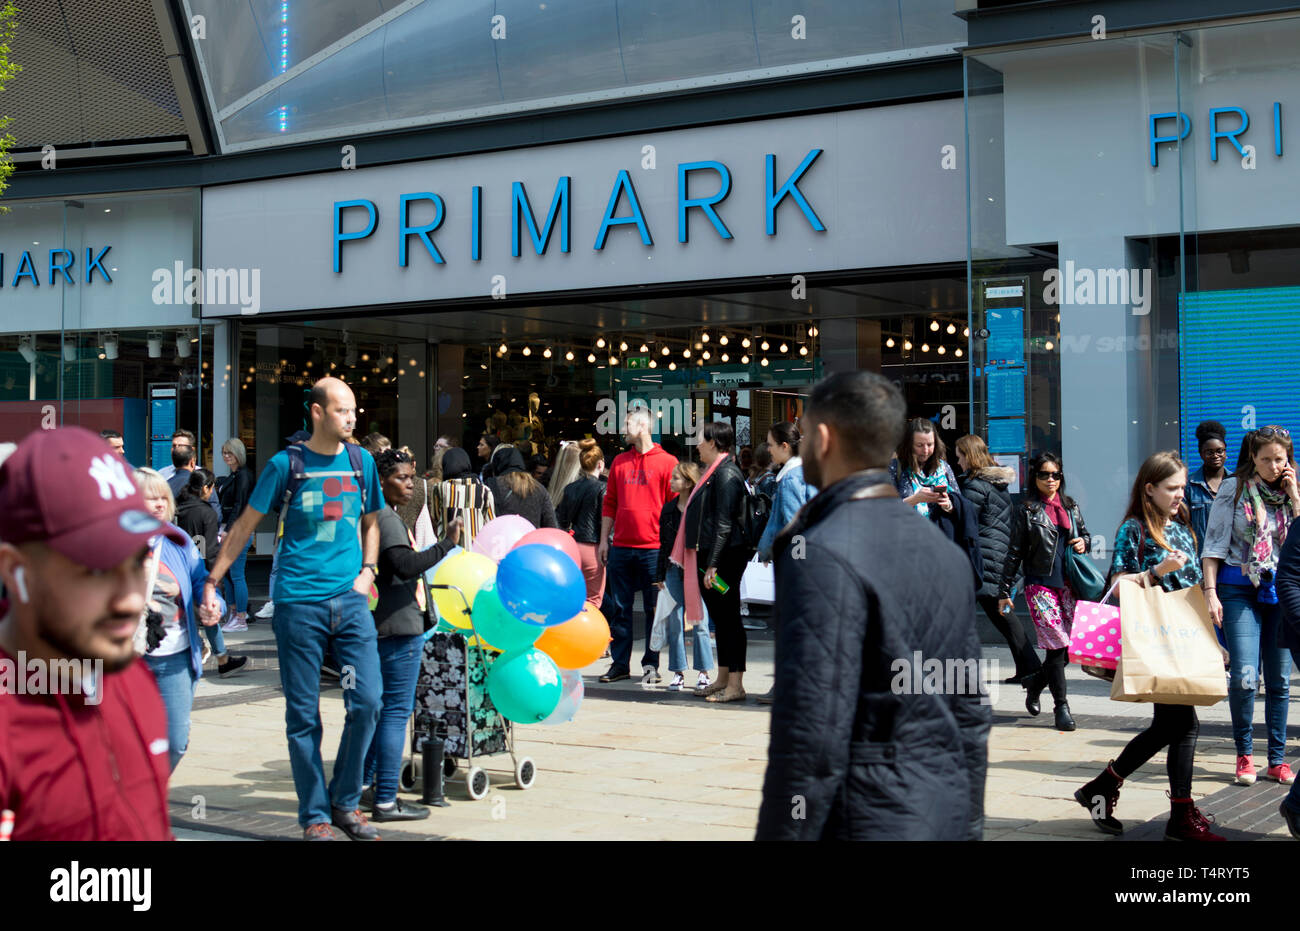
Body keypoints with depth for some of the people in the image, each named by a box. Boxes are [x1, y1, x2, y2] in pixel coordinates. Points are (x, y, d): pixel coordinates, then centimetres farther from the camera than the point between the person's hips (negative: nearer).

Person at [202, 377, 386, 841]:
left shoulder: (361, 462, 9)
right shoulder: (286, 464, 0)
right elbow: (244, 525, 7)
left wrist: (367, 570, 8)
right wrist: (212, 581, 5)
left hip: (349, 599, 3)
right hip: (298, 601, -3)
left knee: (367, 700, -7)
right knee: (303, 714, 2)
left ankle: (345, 801, 12)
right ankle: (314, 816, 14)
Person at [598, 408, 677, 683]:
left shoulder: (666, 462, -2)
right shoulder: (619, 462, 12)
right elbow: (610, 503, 16)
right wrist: (604, 539, 10)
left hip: (653, 548, -4)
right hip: (621, 547, 4)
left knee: (654, 609, 3)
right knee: (619, 607, 7)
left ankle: (651, 665, 11)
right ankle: (620, 663, 15)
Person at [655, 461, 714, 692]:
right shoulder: (668, 508, 10)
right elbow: (664, 544, 14)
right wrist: (660, 575, 11)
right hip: (674, 569, 4)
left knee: (699, 622, 0)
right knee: (675, 622, 4)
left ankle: (703, 673, 9)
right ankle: (678, 673, 11)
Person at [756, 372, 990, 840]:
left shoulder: (823, 555, -17)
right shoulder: (944, 551, 9)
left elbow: (812, 736, -21)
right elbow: (971, 714, 13)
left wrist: (779, 833, -15)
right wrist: (966, 828, 20)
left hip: (860, 820, -8)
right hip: (941, 818, 8)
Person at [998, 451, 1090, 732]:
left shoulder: (1071, 507, 14)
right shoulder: (1026, 511, 1)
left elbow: (1085, 533, 28)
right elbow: (1015, 552, 2)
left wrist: (1083, 543, 2)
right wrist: (1004, 591, 1)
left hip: (1069, 584, 5)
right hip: (1040, 585, -5)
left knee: (1072, 642, 2)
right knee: (1057, 644, -9)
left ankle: (1034, 685, 26)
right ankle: (1061, 706, 1)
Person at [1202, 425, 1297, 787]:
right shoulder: (1234, 489, 0)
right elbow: (1214, 544, -1)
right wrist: (1210, 591, -9)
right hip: (1240, 590, -3)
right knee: (1245, 676, -12)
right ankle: (1244, 754, 5)